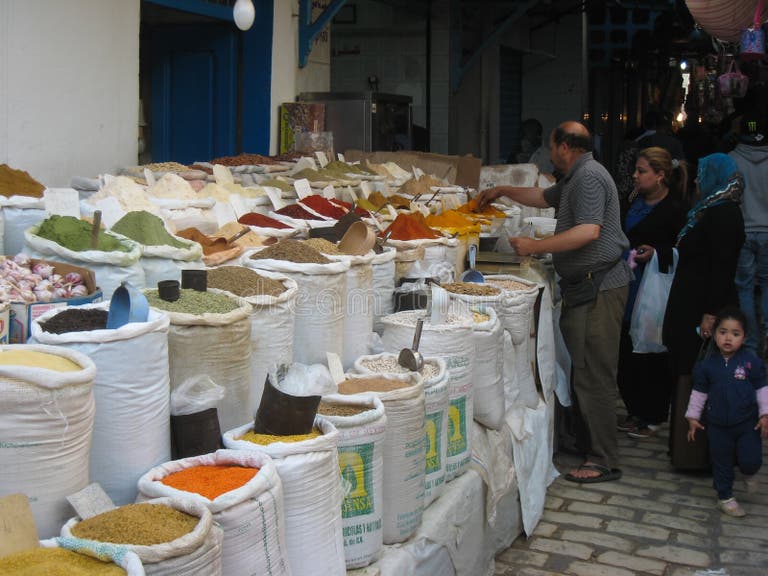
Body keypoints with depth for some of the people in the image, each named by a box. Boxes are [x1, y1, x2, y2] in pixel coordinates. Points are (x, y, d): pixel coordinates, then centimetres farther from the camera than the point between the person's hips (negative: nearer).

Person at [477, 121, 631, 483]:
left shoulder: (589, 176, -13)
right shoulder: (577, 177, 21)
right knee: (582, 368, 15)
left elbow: (589, 231, -25)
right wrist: (503, 191, 41)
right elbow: (545, 197, 39)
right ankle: (587, 441, 25)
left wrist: (535, 246, -20)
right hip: (585, 286, 11)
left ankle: (603, 462, -3)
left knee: (594, 375, -8)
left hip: (598, 287, -11)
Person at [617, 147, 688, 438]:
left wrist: (656, 253, -25)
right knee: (626, 352, 10)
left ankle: (653, 417, 17)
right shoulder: (637, 202, 12)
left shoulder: (674, 211, -11)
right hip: (631, 287, 7)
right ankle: (635, 412, 24)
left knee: (651, 357, 2)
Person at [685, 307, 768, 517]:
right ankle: (725, 498, 30)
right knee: (722, 462, 12)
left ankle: (749, 474, 28)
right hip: (718, 425, 2)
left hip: (747, 423, -1)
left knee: (751, 460, -8)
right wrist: (693, 417, 6)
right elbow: (699, 392, 5)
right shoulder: (707, 365, -5)